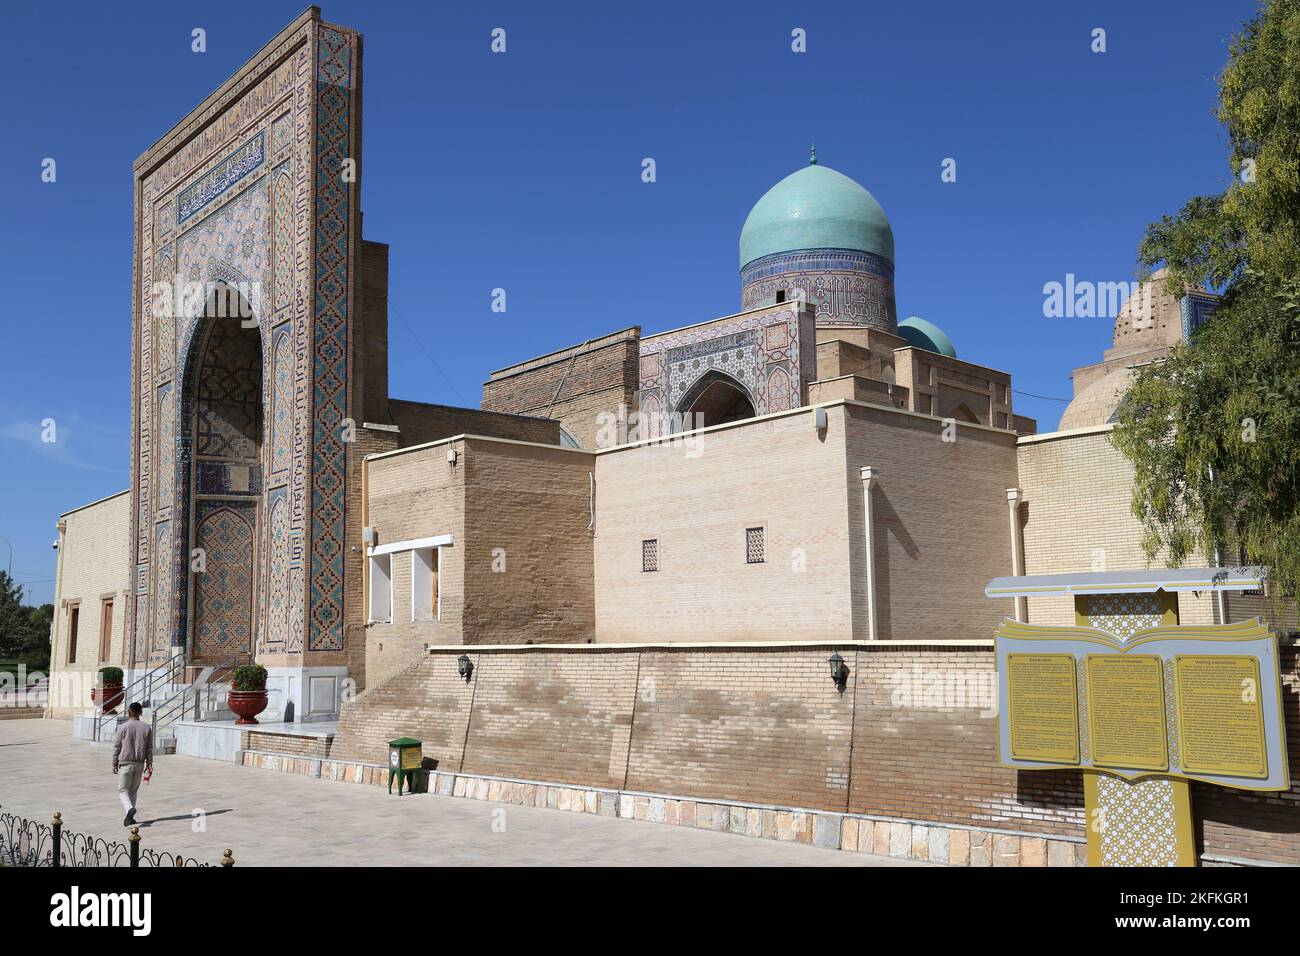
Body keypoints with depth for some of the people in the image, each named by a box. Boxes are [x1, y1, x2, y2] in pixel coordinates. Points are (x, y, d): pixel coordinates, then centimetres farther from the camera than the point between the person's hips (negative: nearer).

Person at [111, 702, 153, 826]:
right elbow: (149, 748, 5)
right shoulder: (146, 728, 3)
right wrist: (149, 764, 10)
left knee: (123, 790, 4)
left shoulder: (123, 727, -7)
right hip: (139, 764, 3)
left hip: (125, 763, -3)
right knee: (133, 790, 15)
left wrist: (114, 765, 4)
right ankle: (130, 816, 15)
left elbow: (116, 747, -3)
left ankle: (130, 808, -21)